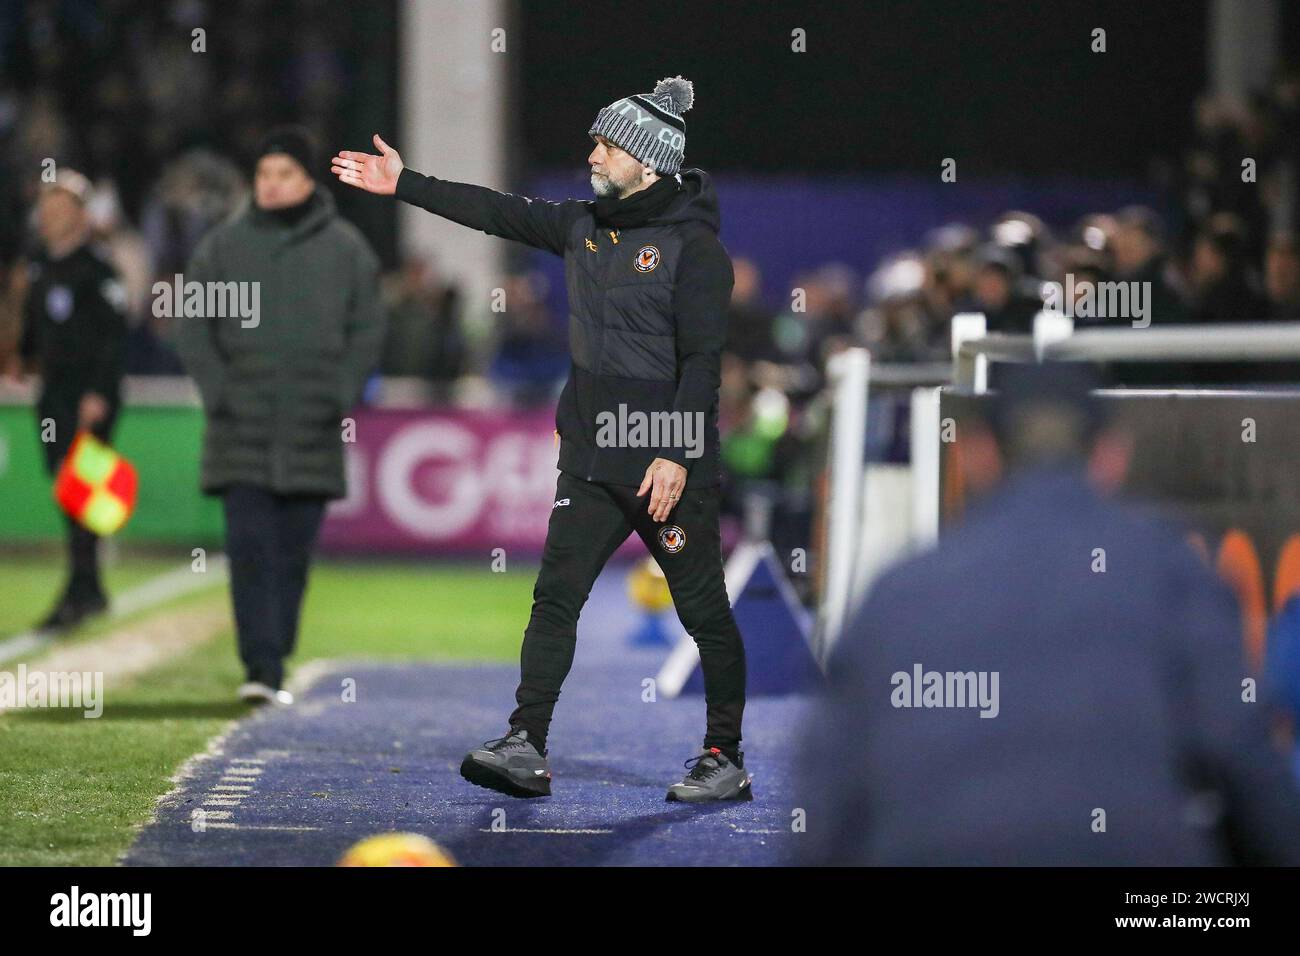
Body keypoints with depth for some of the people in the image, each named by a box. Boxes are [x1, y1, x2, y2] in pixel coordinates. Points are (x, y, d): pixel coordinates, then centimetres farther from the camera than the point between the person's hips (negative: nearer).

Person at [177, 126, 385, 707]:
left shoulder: (345, 249, 6)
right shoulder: (223, 246, 5)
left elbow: (368, 330, 8)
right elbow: (193, 328, 7)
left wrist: (342, 395, -4)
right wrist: (218, 392, -5)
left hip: (313, 436, 1)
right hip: (242, 433, -1)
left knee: (294, 555, 6)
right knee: (250, 550, -10)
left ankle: (276, 664, 16)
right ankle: (261, 669, -14)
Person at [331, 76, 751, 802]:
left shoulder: (694, 245, -10)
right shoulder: (585, 226, 11)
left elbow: (702, 360, -14)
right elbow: (499, 212, 17)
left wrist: (676, 454, -20)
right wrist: (405, 185, 16)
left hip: (671, 468, -7)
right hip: (591, 462, 7)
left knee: (704, 611, 1)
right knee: (556, 597, -1)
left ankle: (727, 760, 10)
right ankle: (527, 747, -2)